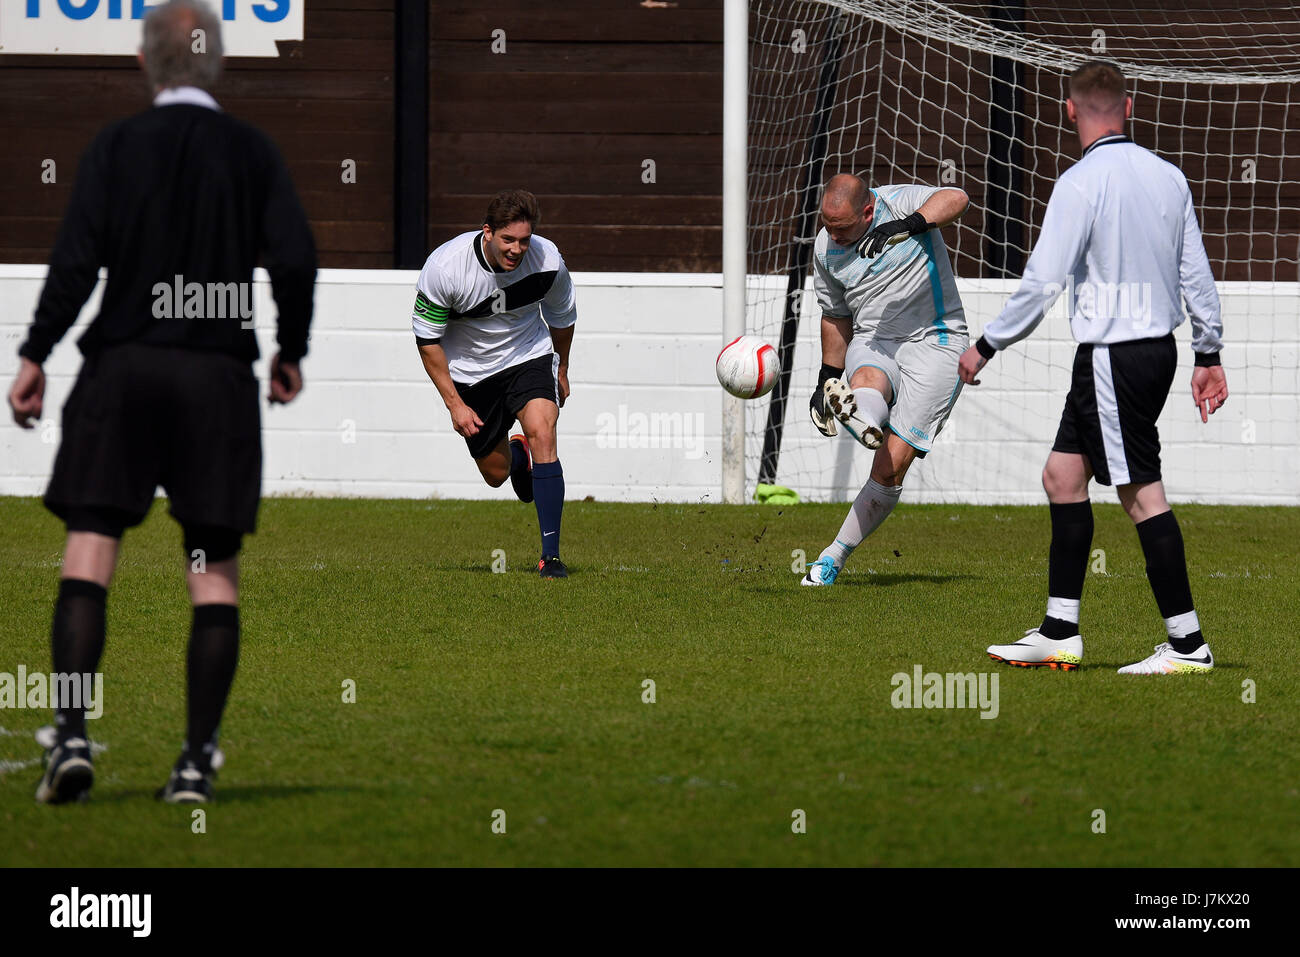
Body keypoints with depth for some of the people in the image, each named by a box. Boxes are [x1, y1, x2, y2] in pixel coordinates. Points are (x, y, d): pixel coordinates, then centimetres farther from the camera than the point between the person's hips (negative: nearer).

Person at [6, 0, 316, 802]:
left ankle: (72, 735, -12)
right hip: (220, 374, 1)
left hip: (124, 365, 0)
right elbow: (295, 259, -4)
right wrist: (291, 352, 11)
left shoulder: (117, 146, 2)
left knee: (90, 548, 1)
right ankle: (198, 758, 1)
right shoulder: (253, 152, 4)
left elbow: (78, 259, -6)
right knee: (215, 568, 5)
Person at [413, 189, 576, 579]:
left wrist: (561, 370, 16)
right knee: (495, 473, 7)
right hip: (470, 368, 0)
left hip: (529, 357, 0)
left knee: (542, 434, -25)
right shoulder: (443, 267, -27)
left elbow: (561, 317, 2)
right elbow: (427, 338, -15)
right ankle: (518, 455, 49)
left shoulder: (547, 260, -21)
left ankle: (551, 554, -21)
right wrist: (454, 404, -16)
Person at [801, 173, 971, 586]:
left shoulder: (900, 203, -9)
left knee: (891, 467, -13)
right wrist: (828, 378, 22)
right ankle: (863, 420, -72)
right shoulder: (825, 249, 7)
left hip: (933, 340, -4)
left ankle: (835, 555, -6)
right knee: (866, 381, -37)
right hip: (872, 340, 4)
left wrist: (906, 226, -42)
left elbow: (956, 199, -28)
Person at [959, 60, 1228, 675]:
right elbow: (1196, 273, 12)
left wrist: (986, 347, -5)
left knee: (1142, 495, -6)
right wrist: (1209, 354, 19)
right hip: (1157, 347, 8)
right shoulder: (1166, 176, 8)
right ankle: (1060, 635, 15)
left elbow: (1042, 283, -15)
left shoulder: (1082, 182, -14)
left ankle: (1187, 643, -5)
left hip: (1113, 355, -8)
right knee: (1063, 476, 14)